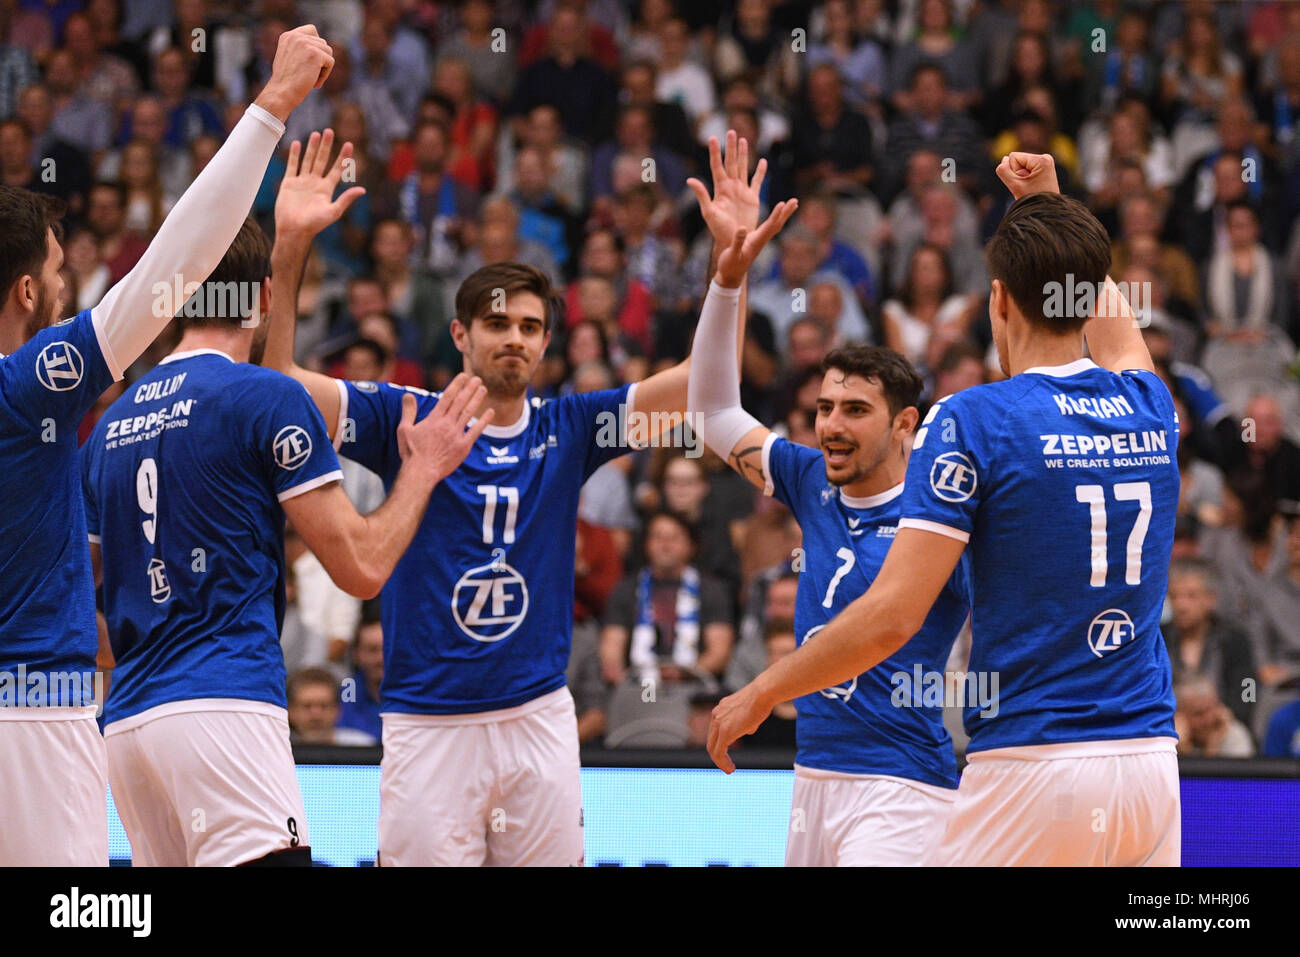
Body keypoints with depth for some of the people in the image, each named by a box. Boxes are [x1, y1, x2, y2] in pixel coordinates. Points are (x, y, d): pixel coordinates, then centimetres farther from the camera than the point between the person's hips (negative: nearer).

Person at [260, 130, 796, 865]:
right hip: (428, 724, -2)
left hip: (539, 720, 2)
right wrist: (290, 250, -21)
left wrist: (732, 266, -14)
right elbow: (277, 382, -9)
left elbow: (701, 384, 1)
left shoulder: (567, 431, 7)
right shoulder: (405, 419, 1)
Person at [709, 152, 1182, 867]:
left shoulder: (972, 420, -7)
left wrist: (761, 693, 0)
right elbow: (1110, 319, 37)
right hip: (1152, 762, 6)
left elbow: (892, 615, -12)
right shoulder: (1150, 408, 9)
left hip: (1033, 773, -5)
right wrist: (1046, 207, 48)